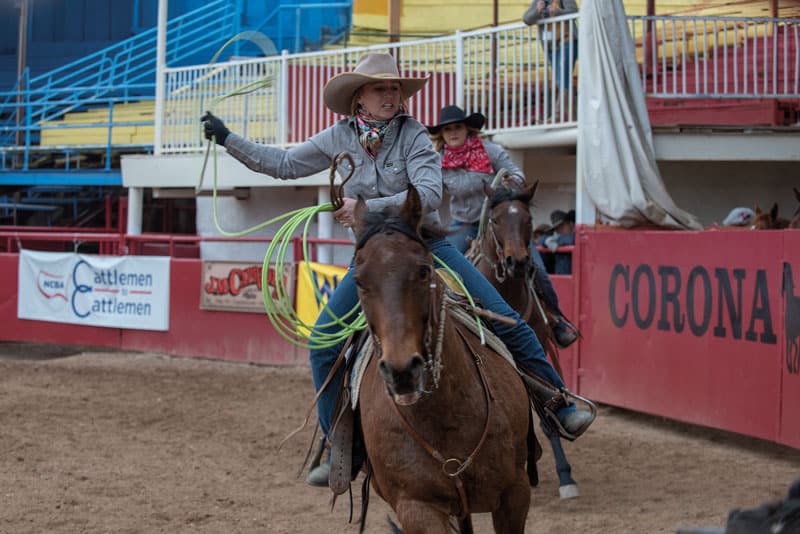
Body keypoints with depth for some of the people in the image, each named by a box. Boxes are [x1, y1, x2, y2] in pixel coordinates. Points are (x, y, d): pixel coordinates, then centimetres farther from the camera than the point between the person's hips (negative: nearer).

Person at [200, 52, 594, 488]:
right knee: (323, 342, -10)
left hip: (427, 246, -3)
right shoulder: (339, 139, 1)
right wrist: (227, 139, 7)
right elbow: (283, 164, 11)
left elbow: (429, 193, -23)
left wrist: (366, 207, -30)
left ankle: (561, 404, 0)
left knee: (506, 320, -13)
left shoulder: (413, 135, -10)